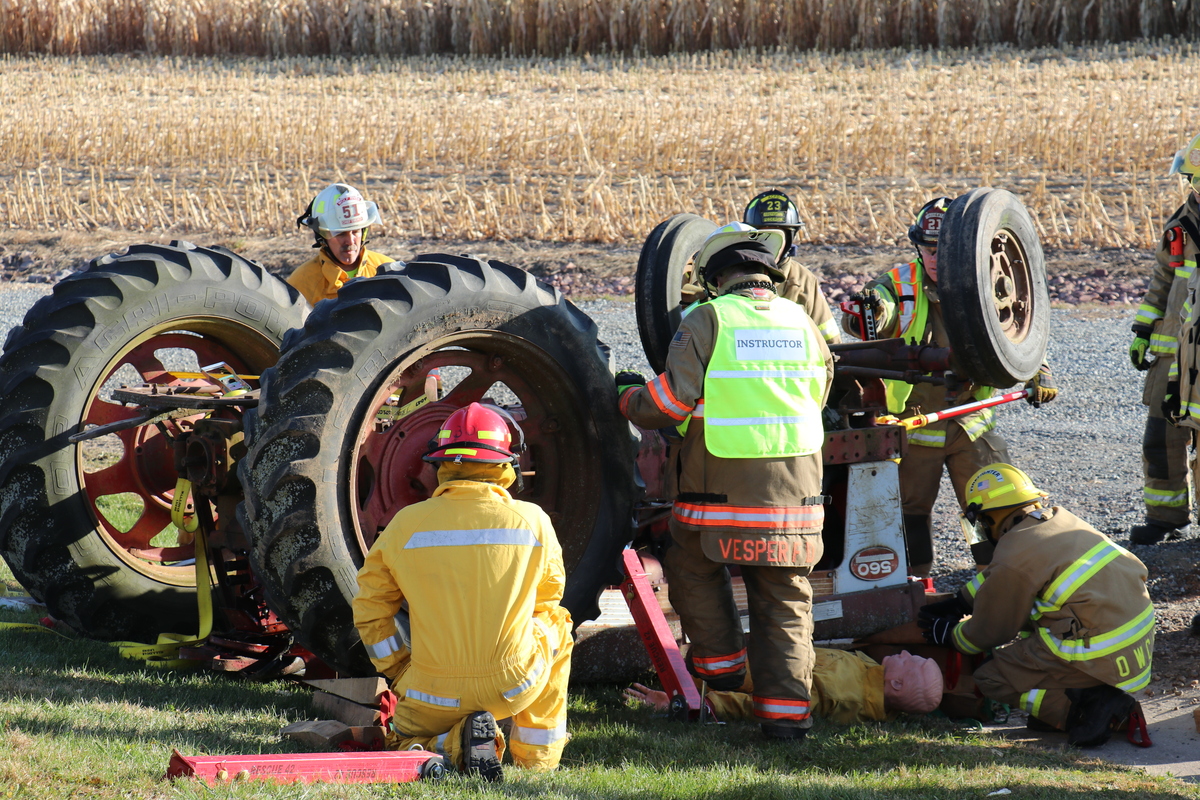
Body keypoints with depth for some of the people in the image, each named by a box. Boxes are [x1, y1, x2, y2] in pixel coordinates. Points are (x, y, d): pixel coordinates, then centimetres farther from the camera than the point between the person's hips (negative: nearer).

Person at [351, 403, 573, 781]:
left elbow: (370, 611, 3)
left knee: (404, 740, 31)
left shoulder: (406, 524, -5)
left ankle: (454, 745, -4)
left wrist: (400, 675, 15)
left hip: (434, 696, 0)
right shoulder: (533, 522, -4)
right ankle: (537, 753, 24)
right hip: (515, 685, 0)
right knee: (555, 621, 31)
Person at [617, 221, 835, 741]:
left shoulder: (708, 319, -6)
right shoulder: (801, 322, 8)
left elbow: (671, 400, -9)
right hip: (796, 482, 3)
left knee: (693, 565, 24)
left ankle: (719, 660, 27)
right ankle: (785, 708, 1)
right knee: (785, 599, 7)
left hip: (723, 482, -3)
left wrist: (630, 397, 11)